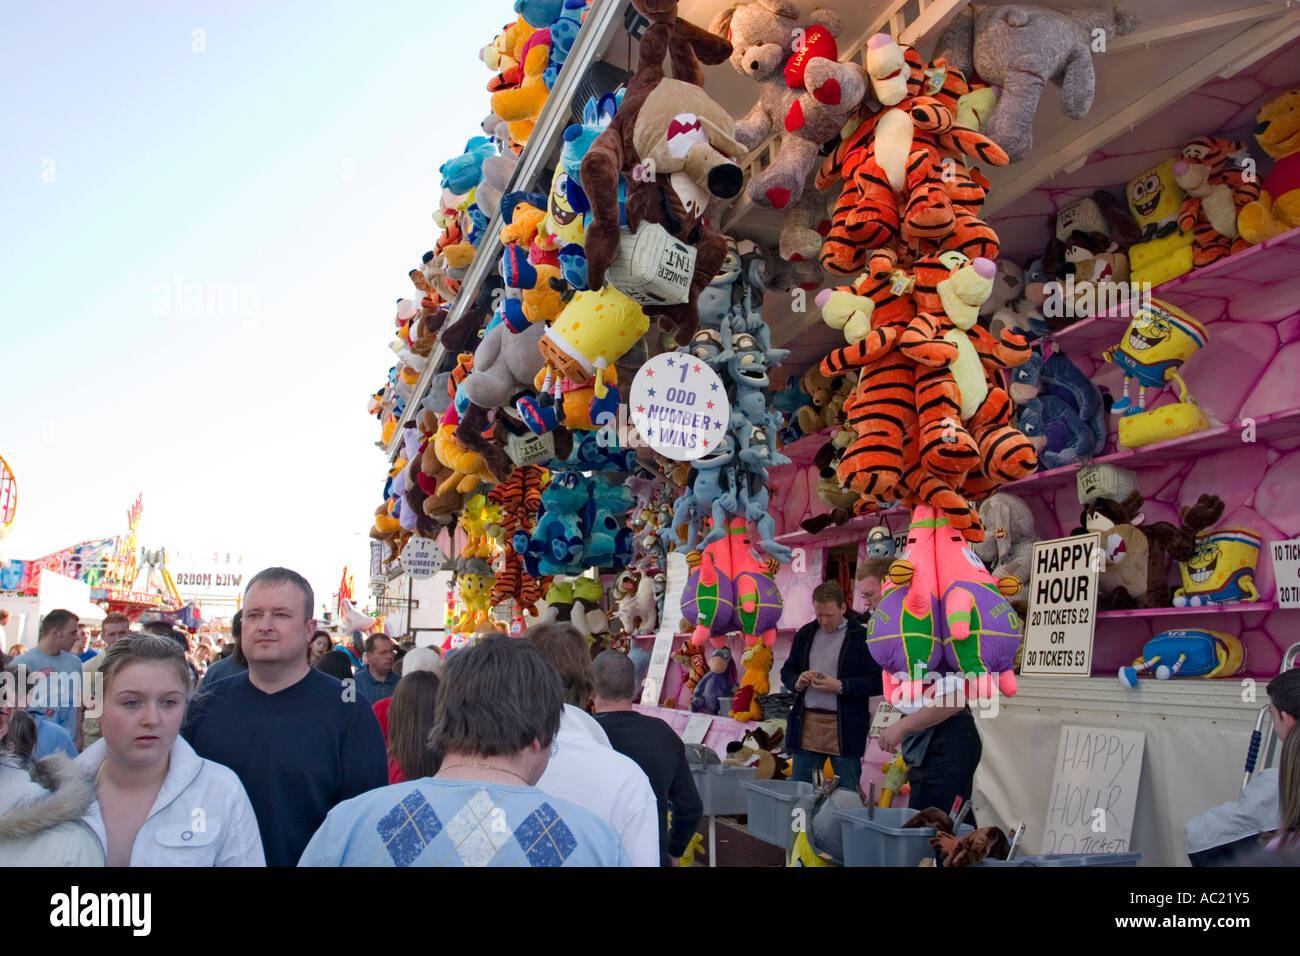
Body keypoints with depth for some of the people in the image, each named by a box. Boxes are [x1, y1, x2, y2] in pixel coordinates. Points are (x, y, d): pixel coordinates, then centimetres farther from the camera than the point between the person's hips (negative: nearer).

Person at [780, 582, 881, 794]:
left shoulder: (862, 637, -5)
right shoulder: (805, 634, 12)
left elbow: (876, 683, -10)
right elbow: (787, 671, 18)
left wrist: (839, 686, -20)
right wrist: (798, 682, -4)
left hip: (845, 727, -4)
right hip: (806, 724, 4)